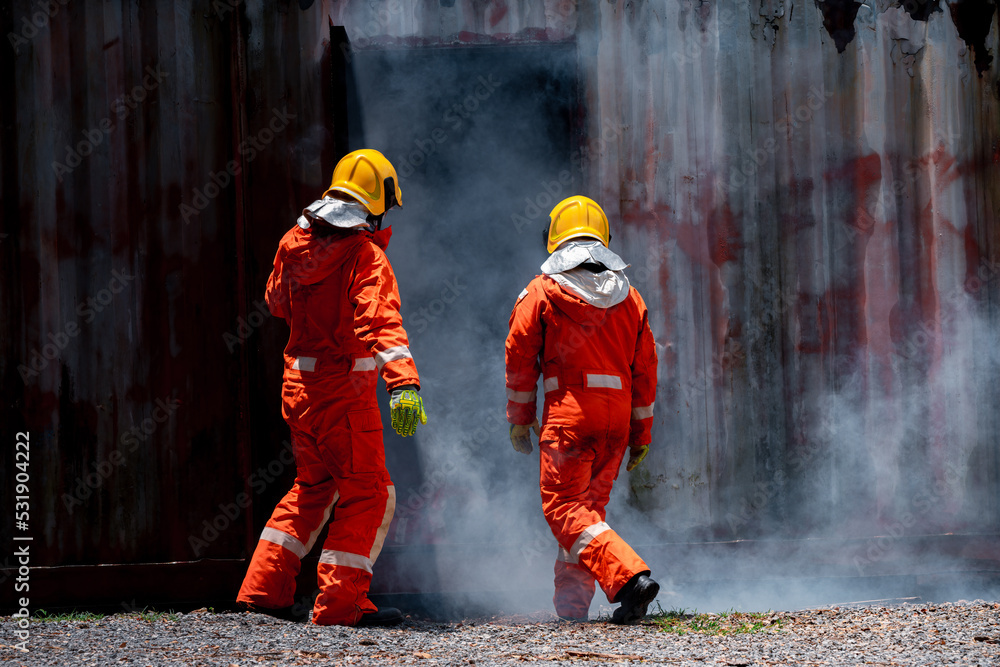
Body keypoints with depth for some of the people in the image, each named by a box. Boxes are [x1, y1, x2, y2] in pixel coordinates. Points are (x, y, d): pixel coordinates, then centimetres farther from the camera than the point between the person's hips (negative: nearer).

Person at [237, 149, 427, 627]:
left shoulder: (295, 241, 6)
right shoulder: (365, 254, -14)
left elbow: (277, 301, 22)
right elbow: (380, 322, -27)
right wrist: (403, 383, -35)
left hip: (299, 384, 7)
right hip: (344, 390, -7)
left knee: (313, 485, 21)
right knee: (367, 492, 2)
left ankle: (263, 588, 20)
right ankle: (339, 604, 0)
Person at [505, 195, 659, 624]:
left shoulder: (542, 291, 2)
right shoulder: (628, 296, 14)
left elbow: (520, 357, 1)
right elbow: (645, 367, 15)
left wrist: (519, 420, 10)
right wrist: (641, 434, 19)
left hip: (568, 409, -5)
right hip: (618, 413, 5)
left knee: (563, 507, -6)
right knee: (590, 504, 15)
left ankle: (629, 577, -24)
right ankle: (572, 601, 14)